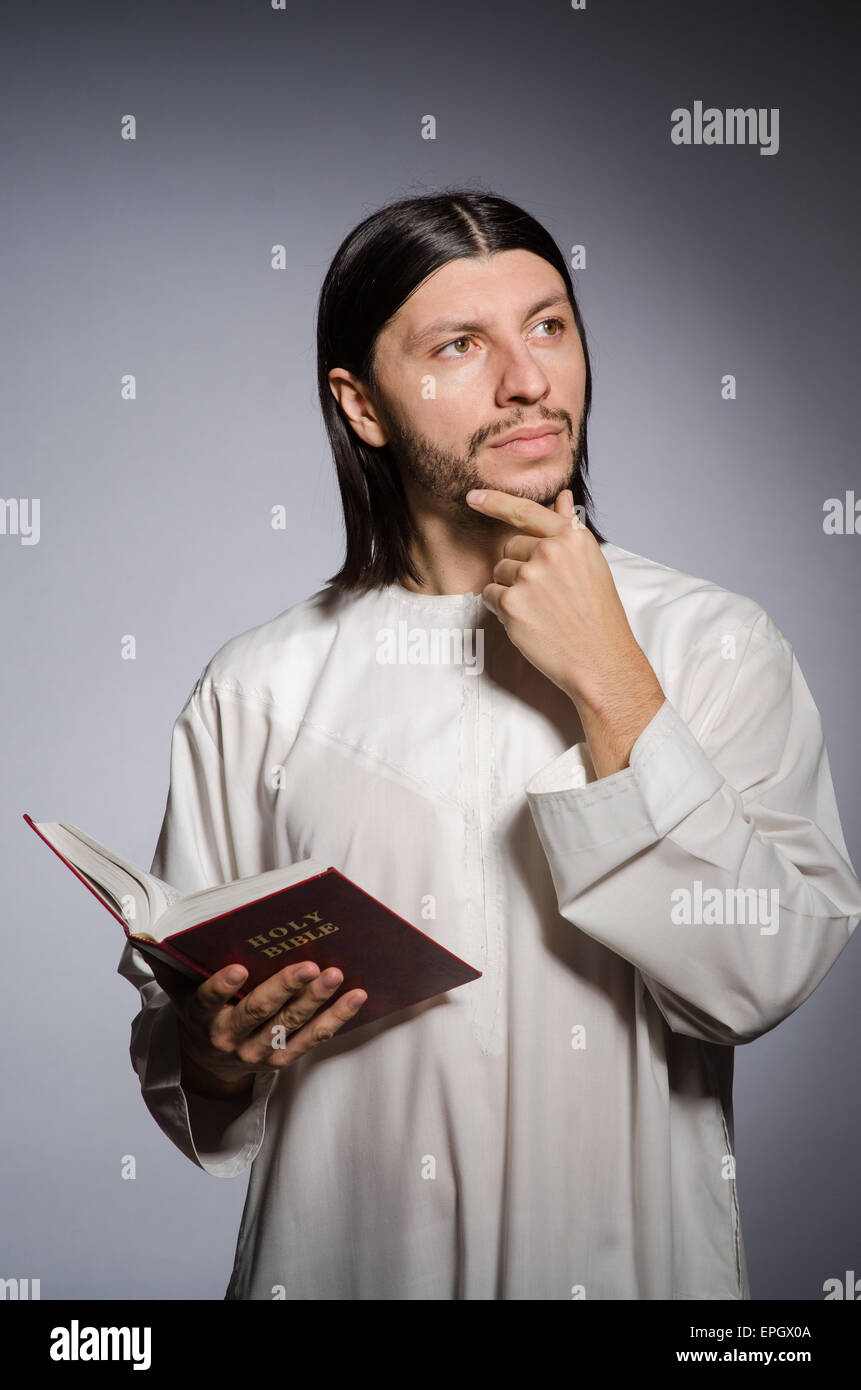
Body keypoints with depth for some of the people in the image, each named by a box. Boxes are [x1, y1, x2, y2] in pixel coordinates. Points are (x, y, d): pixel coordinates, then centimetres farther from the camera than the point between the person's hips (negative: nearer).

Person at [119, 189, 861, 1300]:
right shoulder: (260, 688, -4)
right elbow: (172, 1030, 2)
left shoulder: (715, 645, -6)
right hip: (342, 1257, 1)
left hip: (634, 1254, 0)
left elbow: (761, 980, -17)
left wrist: (609, 683, -18)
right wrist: (215, 1051, -20)